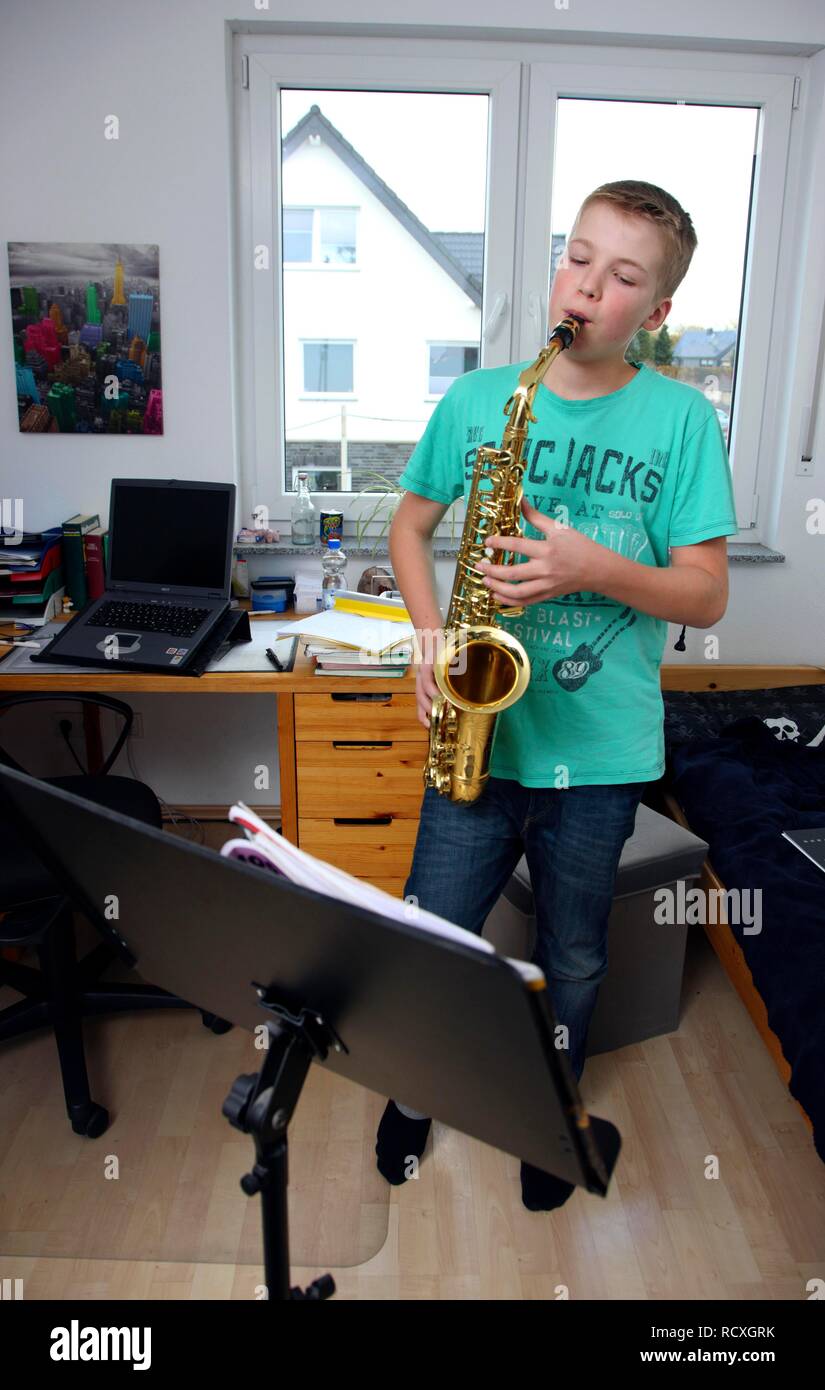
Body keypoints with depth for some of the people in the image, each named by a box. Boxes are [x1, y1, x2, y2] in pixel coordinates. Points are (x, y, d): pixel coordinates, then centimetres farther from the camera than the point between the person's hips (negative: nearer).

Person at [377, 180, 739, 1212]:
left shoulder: (681, 418, -4)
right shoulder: (477, 398, 2)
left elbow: (707, 595, -6)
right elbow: (410, 525, 11)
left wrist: (595, 567, -23)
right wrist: (431, 634, -5)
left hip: (601, 753, -1)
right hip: (478, 732, 1)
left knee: (572, 963, 17)